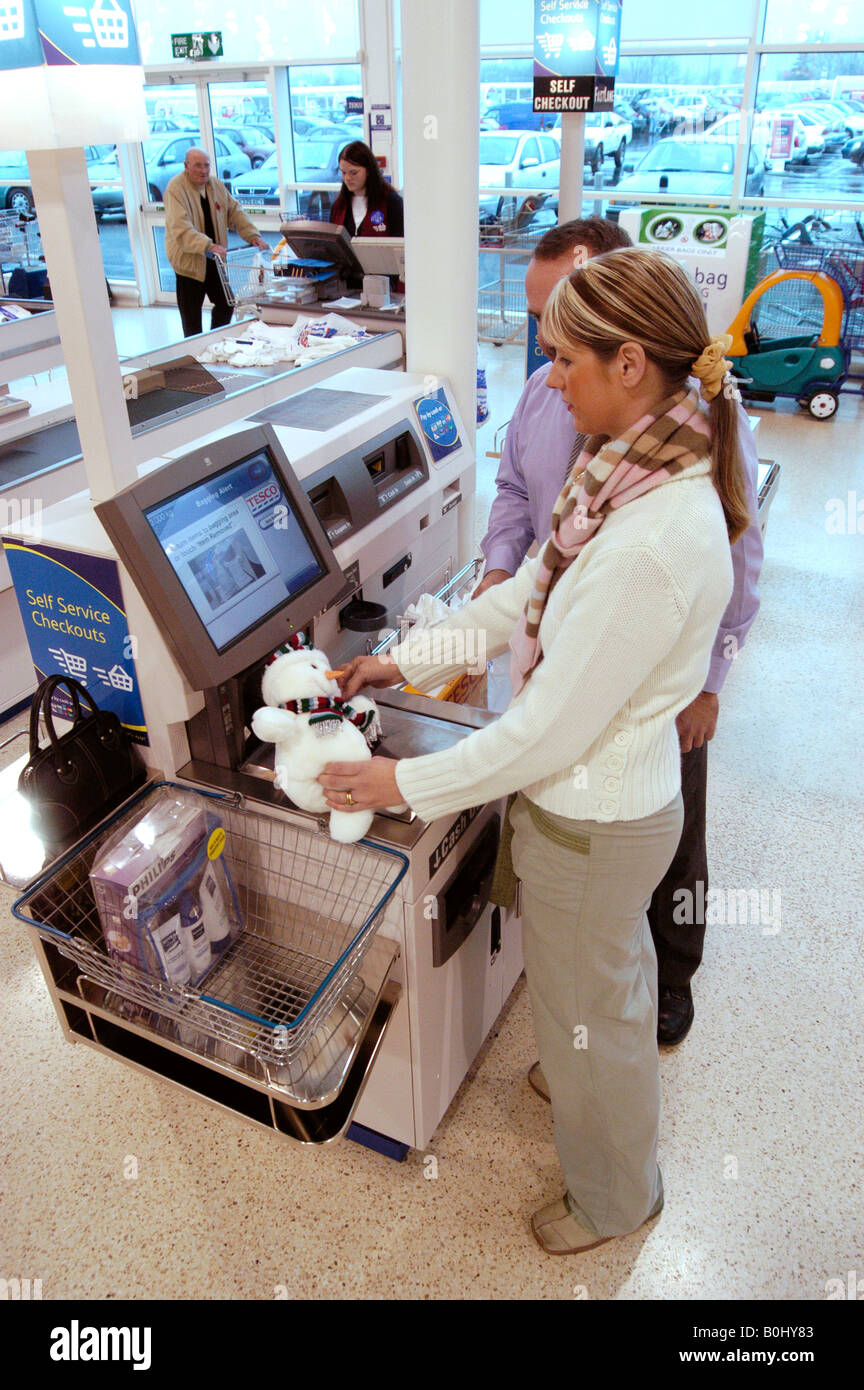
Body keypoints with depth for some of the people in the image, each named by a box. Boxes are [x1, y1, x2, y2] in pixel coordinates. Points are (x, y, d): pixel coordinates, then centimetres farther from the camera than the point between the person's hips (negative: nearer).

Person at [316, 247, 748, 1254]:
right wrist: (407, 660, 6)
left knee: (585, 1014, 18)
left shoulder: (650, 546, -35)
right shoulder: (648, 471, -4)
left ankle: (615, 1198, 49)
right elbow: (529, 595, 5)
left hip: (591, 822, -9)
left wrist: (407, 783, -17)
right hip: (623, 791, 9)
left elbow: (551, 729, -28)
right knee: (617, 966, 34)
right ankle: (605, 1086, 66)